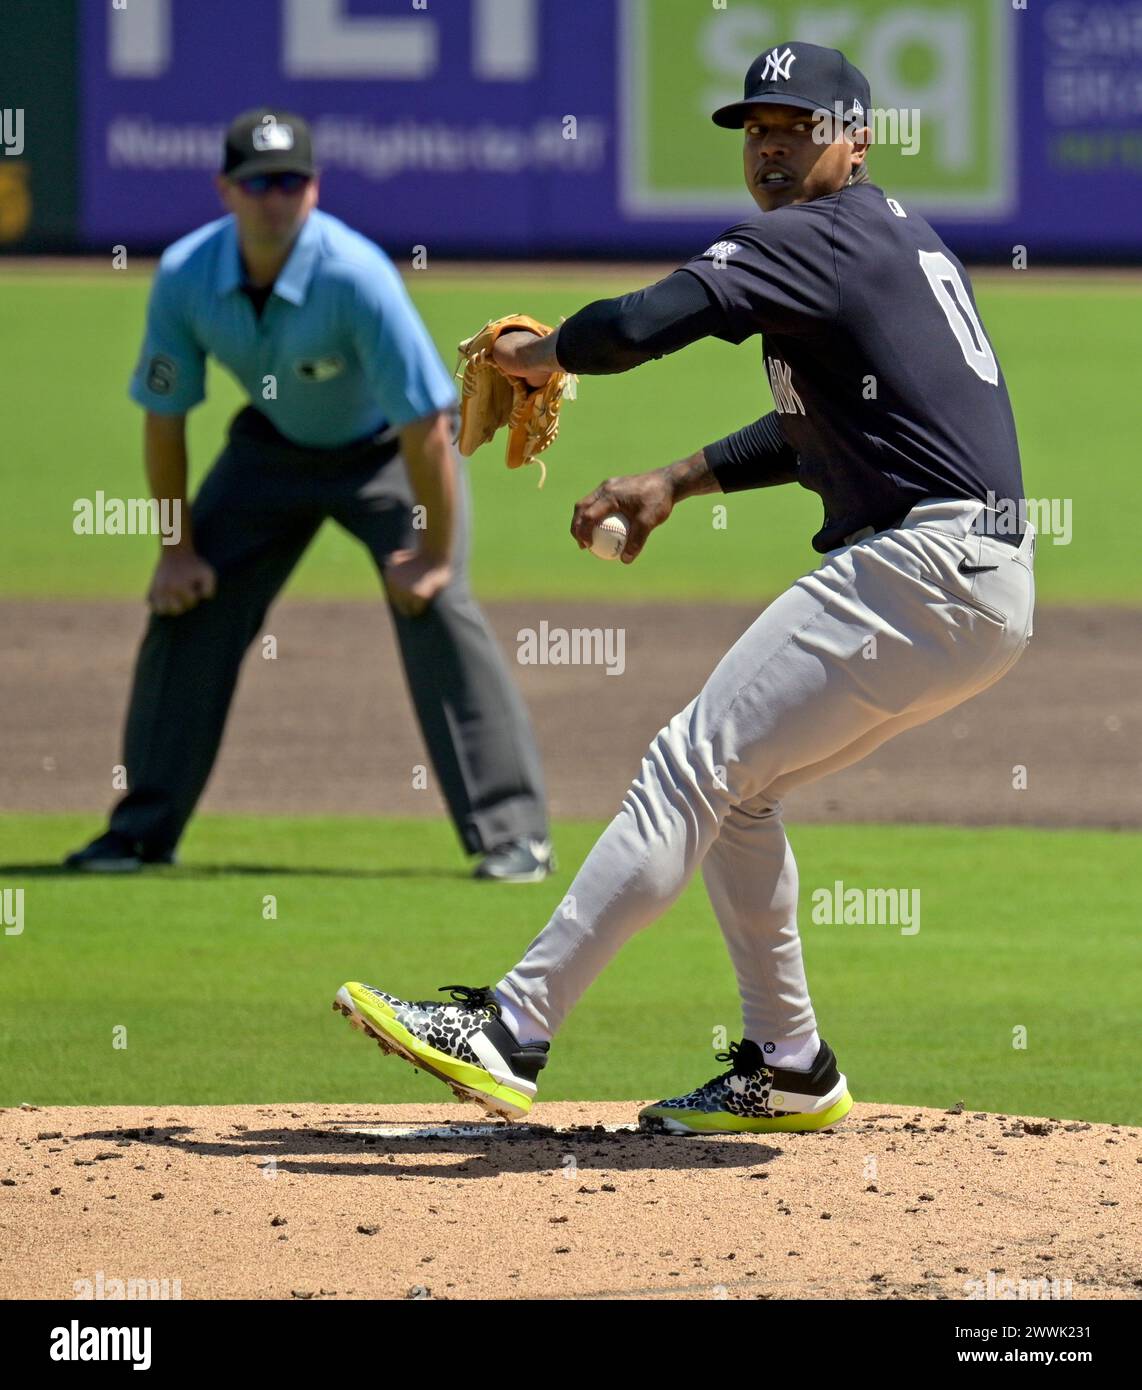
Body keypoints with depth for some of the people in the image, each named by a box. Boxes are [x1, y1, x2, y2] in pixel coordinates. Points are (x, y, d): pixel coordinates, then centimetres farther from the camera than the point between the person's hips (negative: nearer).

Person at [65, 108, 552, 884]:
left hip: (385, 449, -5)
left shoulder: (355, 276, -34)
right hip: (274, 445, 5)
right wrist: (177, 547, -5)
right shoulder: (187, 276, -21)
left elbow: (426, 424, -31)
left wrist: (435, 553, -27)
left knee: (436, 609, -21)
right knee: (188, 606, -2)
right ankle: (144, 828, 10)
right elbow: (164, 416, -7)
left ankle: (512, 833, -18)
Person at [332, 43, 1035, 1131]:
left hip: (920, 571, -10)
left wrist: (535, 355, -1)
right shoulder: (907, 239, 23)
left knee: (693, 768, -13)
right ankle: (788, 1072, 22)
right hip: (989, 597, 10)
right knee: (734, 784, 19)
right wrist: (674, 483, 24)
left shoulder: (812, 238, -8)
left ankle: (510, 1034, -18)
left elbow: (642, 325, -21)